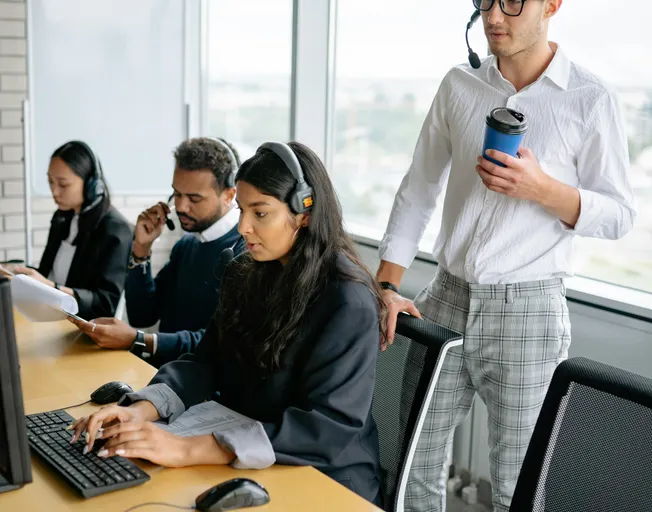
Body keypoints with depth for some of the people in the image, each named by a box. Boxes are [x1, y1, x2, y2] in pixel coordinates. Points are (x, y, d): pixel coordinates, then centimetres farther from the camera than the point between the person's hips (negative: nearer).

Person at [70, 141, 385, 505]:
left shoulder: (349, 303, -19)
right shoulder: (247, 275, 4)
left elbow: (330, 427, -27)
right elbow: (206, 361, 0)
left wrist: (189, 450, -34)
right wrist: (142, 410, -21)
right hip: (247, 467, 6)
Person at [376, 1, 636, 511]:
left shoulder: (590, 100, -6)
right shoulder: (459, 85, 5)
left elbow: (619, 215, -3)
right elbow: (417, 192, 8)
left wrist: (541, 188, -20)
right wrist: (386, 287, 0)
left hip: (527, 310, -3)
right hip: (447, 298, 4)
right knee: (416, 463, 11)